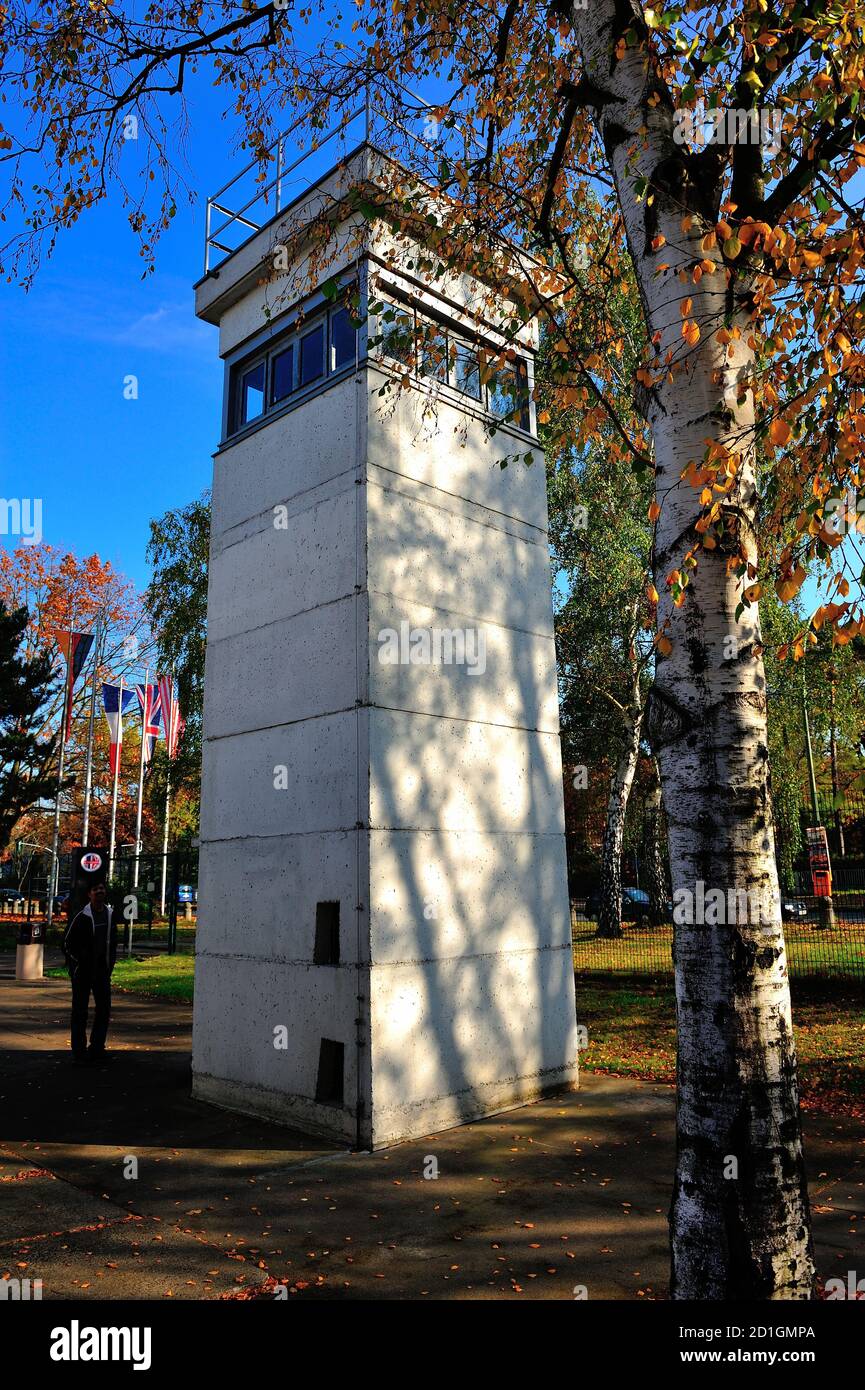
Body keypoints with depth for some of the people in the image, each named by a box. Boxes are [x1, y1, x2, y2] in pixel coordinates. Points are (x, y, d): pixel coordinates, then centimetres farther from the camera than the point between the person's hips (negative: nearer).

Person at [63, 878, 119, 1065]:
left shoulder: (111, 914, 5)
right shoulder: (82, 917, -12)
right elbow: (67, 943, -8)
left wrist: (110, 964, 11)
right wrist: (76, 965, -9)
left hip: (102, 970, 6)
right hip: (82, 971, -6)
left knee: (104, 1009, 8)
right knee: (80, 1011, 1)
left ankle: (97, 1048, 20)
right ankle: (79, 1052, 8)